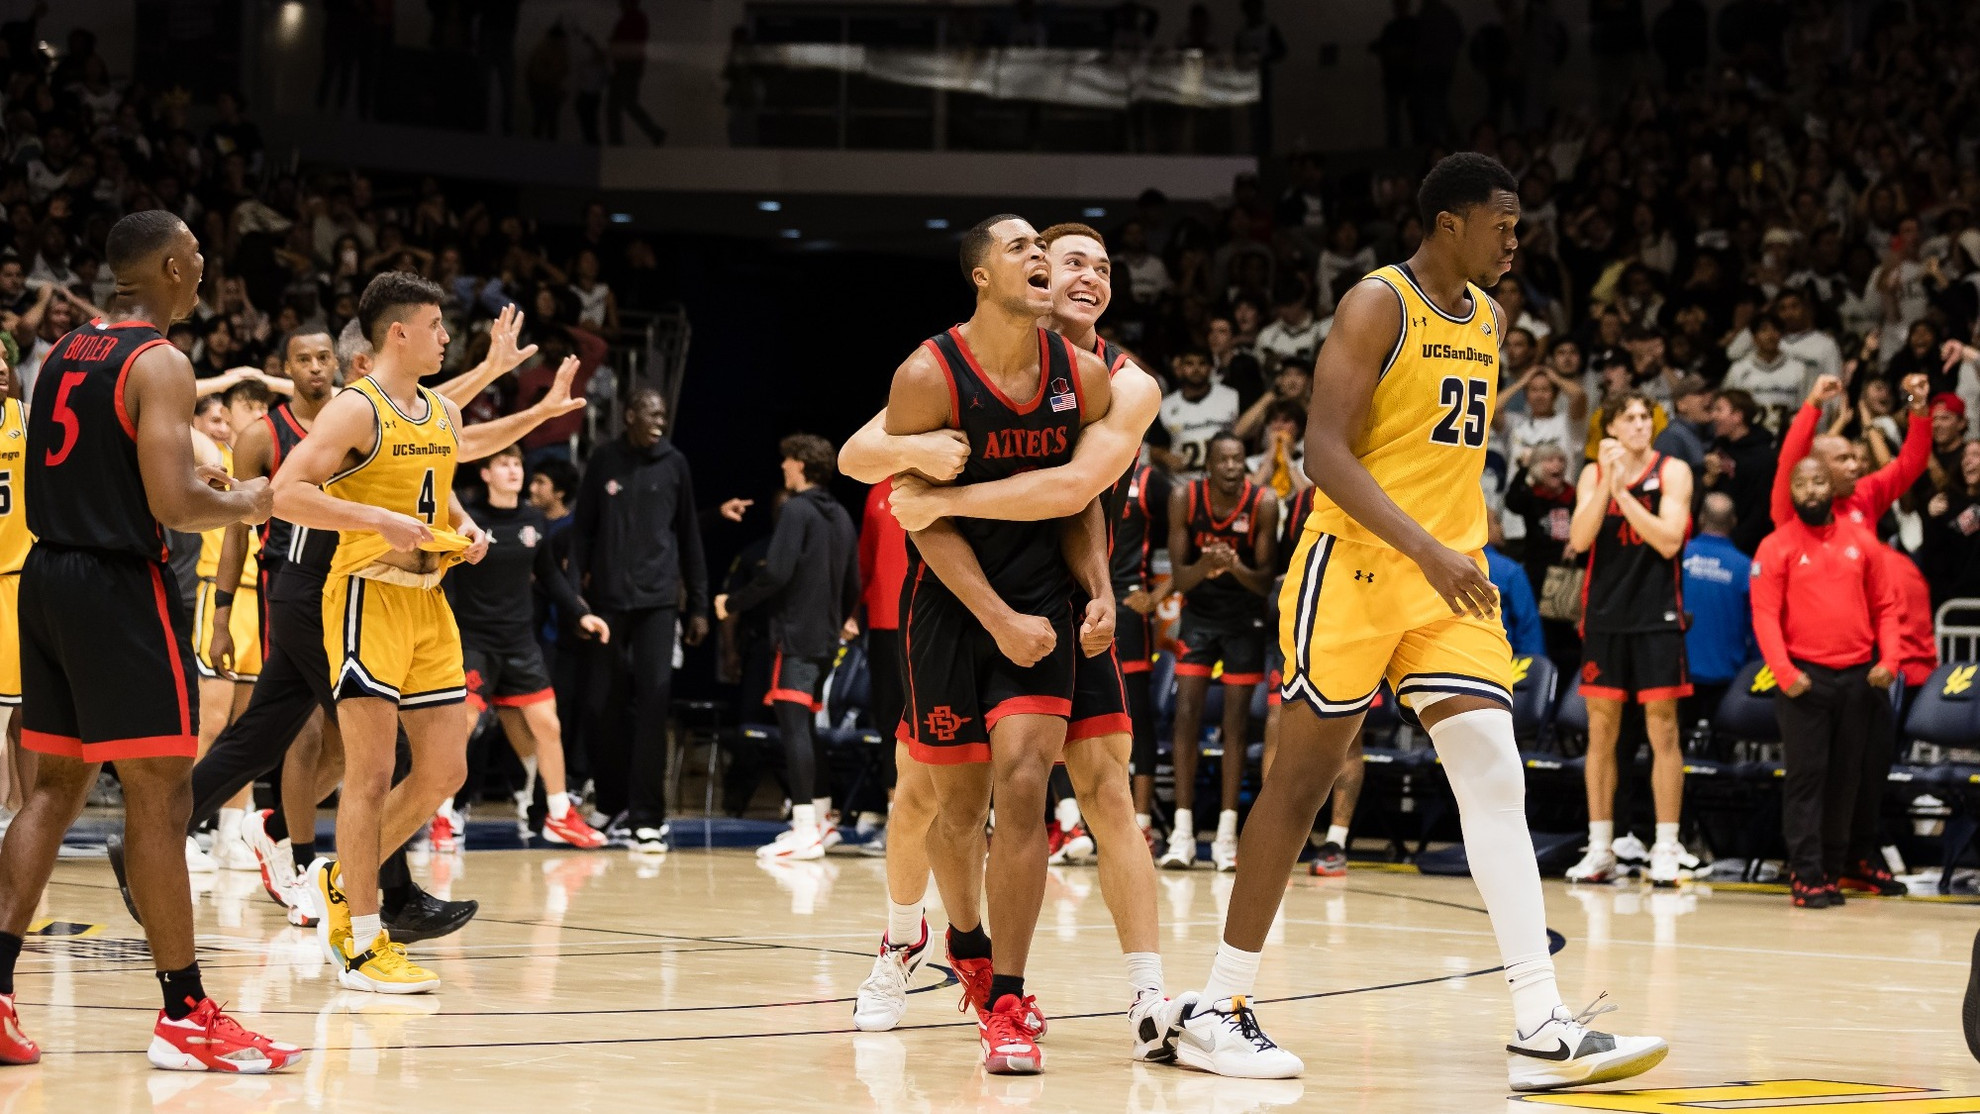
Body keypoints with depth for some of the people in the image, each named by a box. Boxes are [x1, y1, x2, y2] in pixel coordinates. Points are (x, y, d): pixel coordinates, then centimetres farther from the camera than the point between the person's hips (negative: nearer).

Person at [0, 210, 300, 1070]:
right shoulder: (159, 364, -13)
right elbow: (171, 504, -20)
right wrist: (245, 506, -1)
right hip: (117, 586, -8)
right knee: (157, 797, -4)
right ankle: (185, 1016, -1)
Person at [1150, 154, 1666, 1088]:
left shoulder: (1489, 319, 14)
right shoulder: (1378, 305, -10)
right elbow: (1324, 452, -19)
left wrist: (1460, 552, 17)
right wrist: (1425, 549, -26)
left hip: (1449, 576, 6)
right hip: (1355, 567, -6)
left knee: (1496, 780, -6)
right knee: (1300, 782, 0)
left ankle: (1543, 1028, -11)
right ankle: (1215, 1008, 10)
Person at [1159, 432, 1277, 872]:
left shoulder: (1264, 503, -18)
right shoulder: (1184, 498, -15)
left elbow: (1266, 580, -14)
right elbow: (1179, 577, -13)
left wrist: (1237, 568, -36)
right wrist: (1202, 566, -36)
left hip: (1244, 616, -1)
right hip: (1199, 612, 1)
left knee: (1237, 721, -2)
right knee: (1186, 715, -7)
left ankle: (1226, 834, 2)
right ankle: (1183, 833, -6)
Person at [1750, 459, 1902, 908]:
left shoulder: (1859, 540, 9)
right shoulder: (1777, 547, -1)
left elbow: (1884, 605, 12)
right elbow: (1765, 615, -7)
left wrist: (1888, 659, -1)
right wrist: (1784, 671, -18)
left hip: (1858, 676, 3)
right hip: (1805, 677, -3)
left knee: (1845, 777, 7)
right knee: (1806, 774, -6)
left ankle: (1833, 870, 13)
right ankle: (1805, 875, -5)